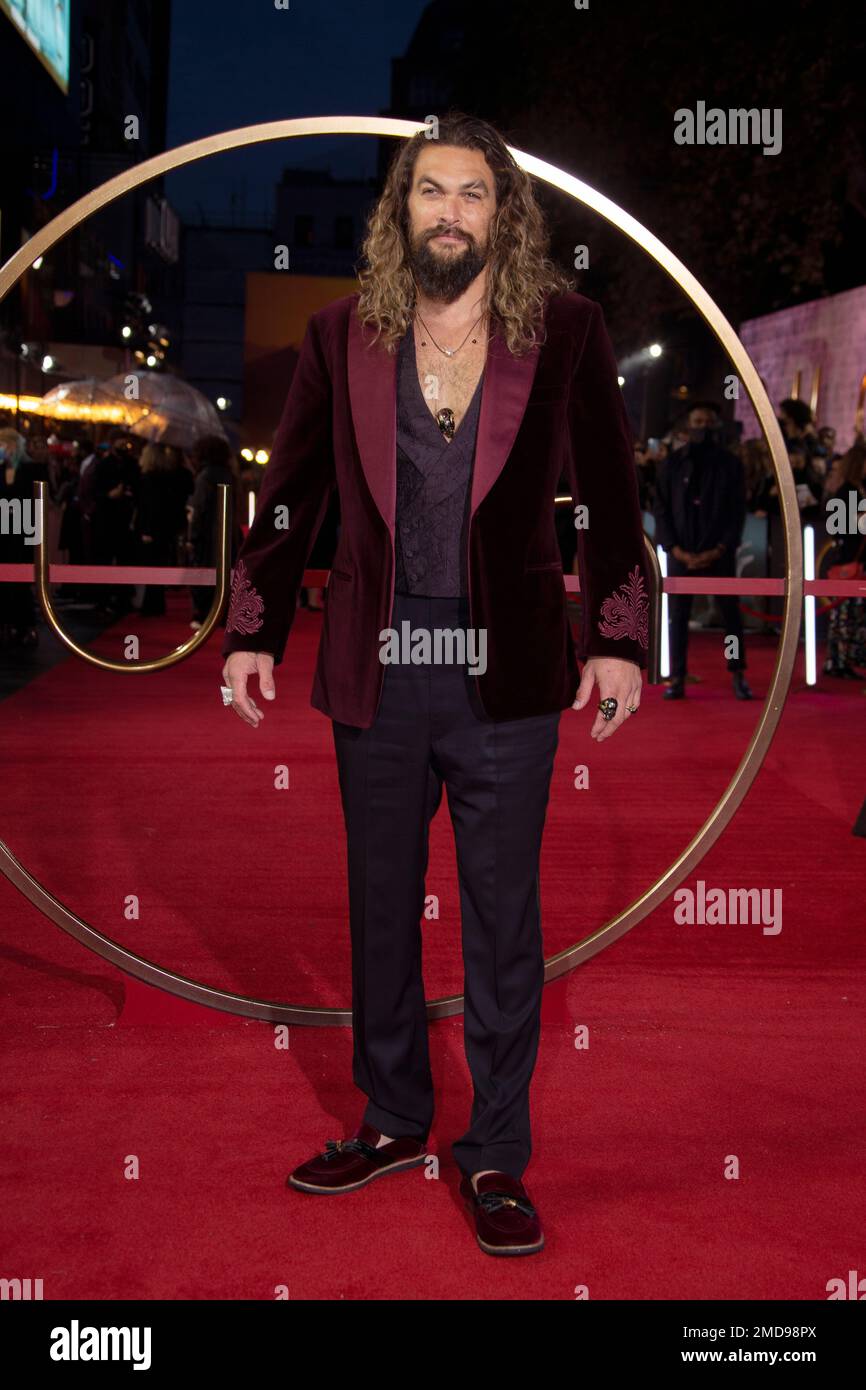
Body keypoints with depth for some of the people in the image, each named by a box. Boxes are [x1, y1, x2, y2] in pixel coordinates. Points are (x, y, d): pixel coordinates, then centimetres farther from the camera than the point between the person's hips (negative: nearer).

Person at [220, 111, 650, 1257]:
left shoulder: (565, 333, 1)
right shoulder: (342, 337, 5)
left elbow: (612, 499, 1)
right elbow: (289, 496, 9)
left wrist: (620, 639, -8)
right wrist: (254, 633, 1)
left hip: (506, 683, -2)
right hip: (376, 678, 2)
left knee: (504, 919, 6)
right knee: (380, 909, 14)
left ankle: (496, 1155, 22)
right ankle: (393, 1120, 34)